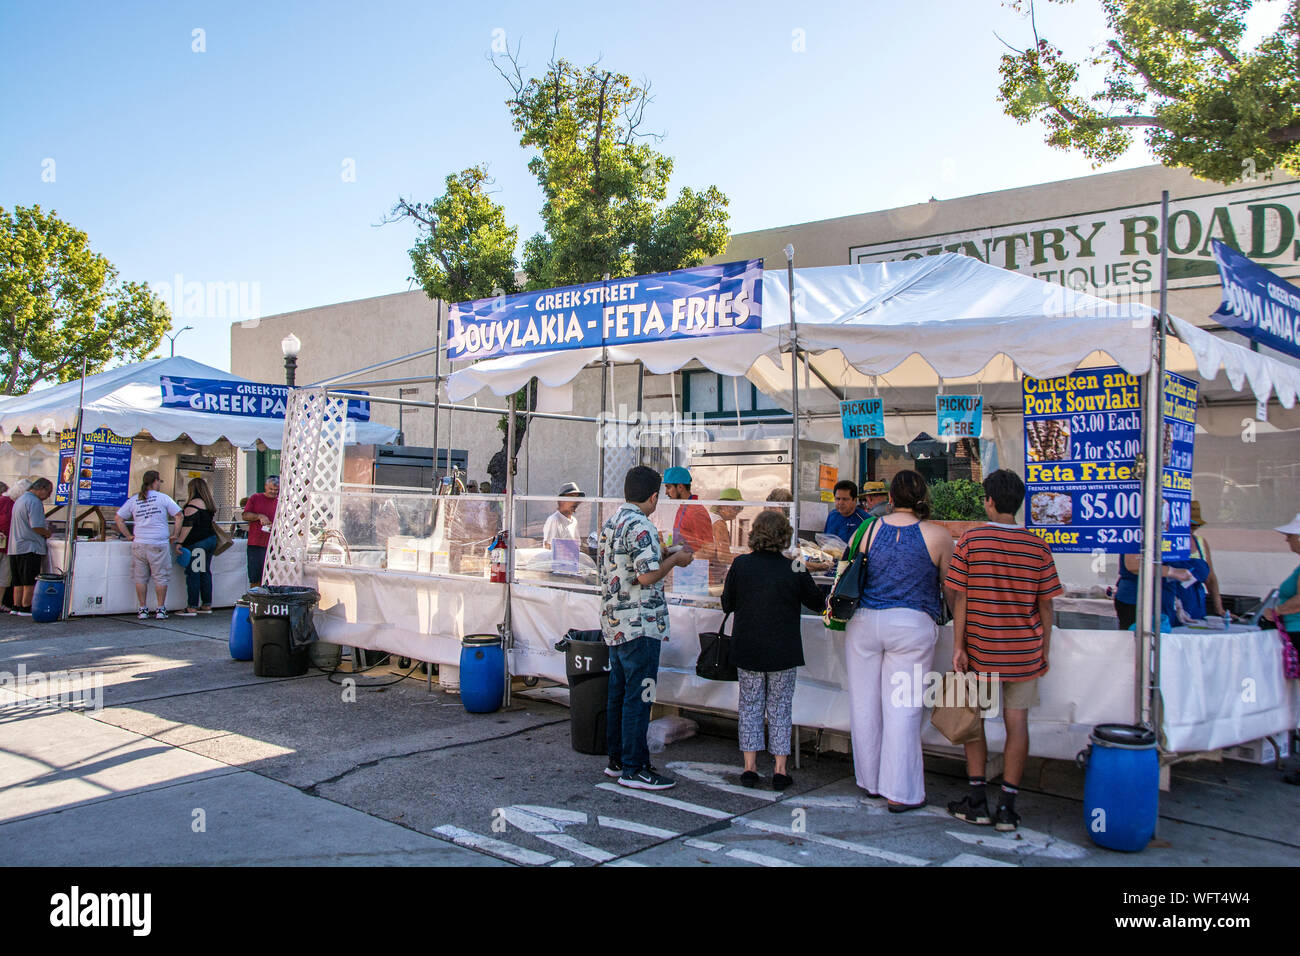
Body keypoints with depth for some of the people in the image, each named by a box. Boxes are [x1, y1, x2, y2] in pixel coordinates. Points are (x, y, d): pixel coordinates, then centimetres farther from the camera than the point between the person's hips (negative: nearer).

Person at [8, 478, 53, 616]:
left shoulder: (20, 500, 19)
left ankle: (16, 607, 14)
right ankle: (26, 608, -3)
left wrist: (44, 532, 19)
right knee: (30, 582, -4)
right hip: (29, 547, -10)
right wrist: (47, 533, -3)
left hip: (15, 548, 10)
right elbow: (36, 526, -21)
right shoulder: (34, 502, -14)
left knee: (19, 582, 13)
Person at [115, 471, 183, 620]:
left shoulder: (133, 500, 9)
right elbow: (179, 516, -4)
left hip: (139, 544, 3)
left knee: (140, 578, 10)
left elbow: (118, 518, 10)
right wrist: (175, 535, 4)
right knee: (161, 578, 4)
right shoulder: (163, 498, -1)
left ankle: (143, 609, 12)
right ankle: (161, 609, 6)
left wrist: (128, 535, 13)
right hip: (159, 544, -3)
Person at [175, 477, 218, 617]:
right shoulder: (210, 504, 13)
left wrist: (179, 542, -16)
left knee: (193, 573, -5)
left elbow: (188, 525, -16)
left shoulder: (193, 503, -11)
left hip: (197, 542, -8)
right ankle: (207, 605, 12)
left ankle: (192, 607, -5)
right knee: (205, 572, 10)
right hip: (211, 539, 8)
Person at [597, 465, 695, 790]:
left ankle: (617, 760, 24)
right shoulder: (639, 526, -17)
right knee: (638, 696, -3)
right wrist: (675, 559, -7)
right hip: (639, 626, -9)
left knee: (619, 692, 15)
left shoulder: (610, 522, 12)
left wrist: (665, 555, 18)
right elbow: (647, 576, -22)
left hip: (614, 624, 9)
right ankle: (634, 769, 3)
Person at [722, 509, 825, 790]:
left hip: (747, 650, 1)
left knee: (750, 706, 12)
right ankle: (780, 770, 13)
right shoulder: (795, 570, -11)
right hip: (783, 652, -1)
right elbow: (817, 604, 3)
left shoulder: (740, 565, -8)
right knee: (780, 708, 10)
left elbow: (727, 605, 1)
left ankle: (750, 767, 13)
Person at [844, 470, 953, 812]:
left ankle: (870, 781, 26)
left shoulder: (869, 529, 1)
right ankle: (900, 792, 9)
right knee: (902, 709, 2)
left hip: (864, 622, 3)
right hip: (912, 626, -2)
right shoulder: (938, 535, -6)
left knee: (865, 704, 13)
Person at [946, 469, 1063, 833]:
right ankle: (1007, 806, 8)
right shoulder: (1038, 547, -2)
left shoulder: (970, 541, -7)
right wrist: (1044, 651, 11)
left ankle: (977, 802, 13)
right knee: (1017, 722, 6)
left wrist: (958, 646, -4)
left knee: (974, 719, 11)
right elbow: (1045, 605, 2)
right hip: (1024, 650, 1)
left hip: (981, 648, -1)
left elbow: (959, 598, -8)